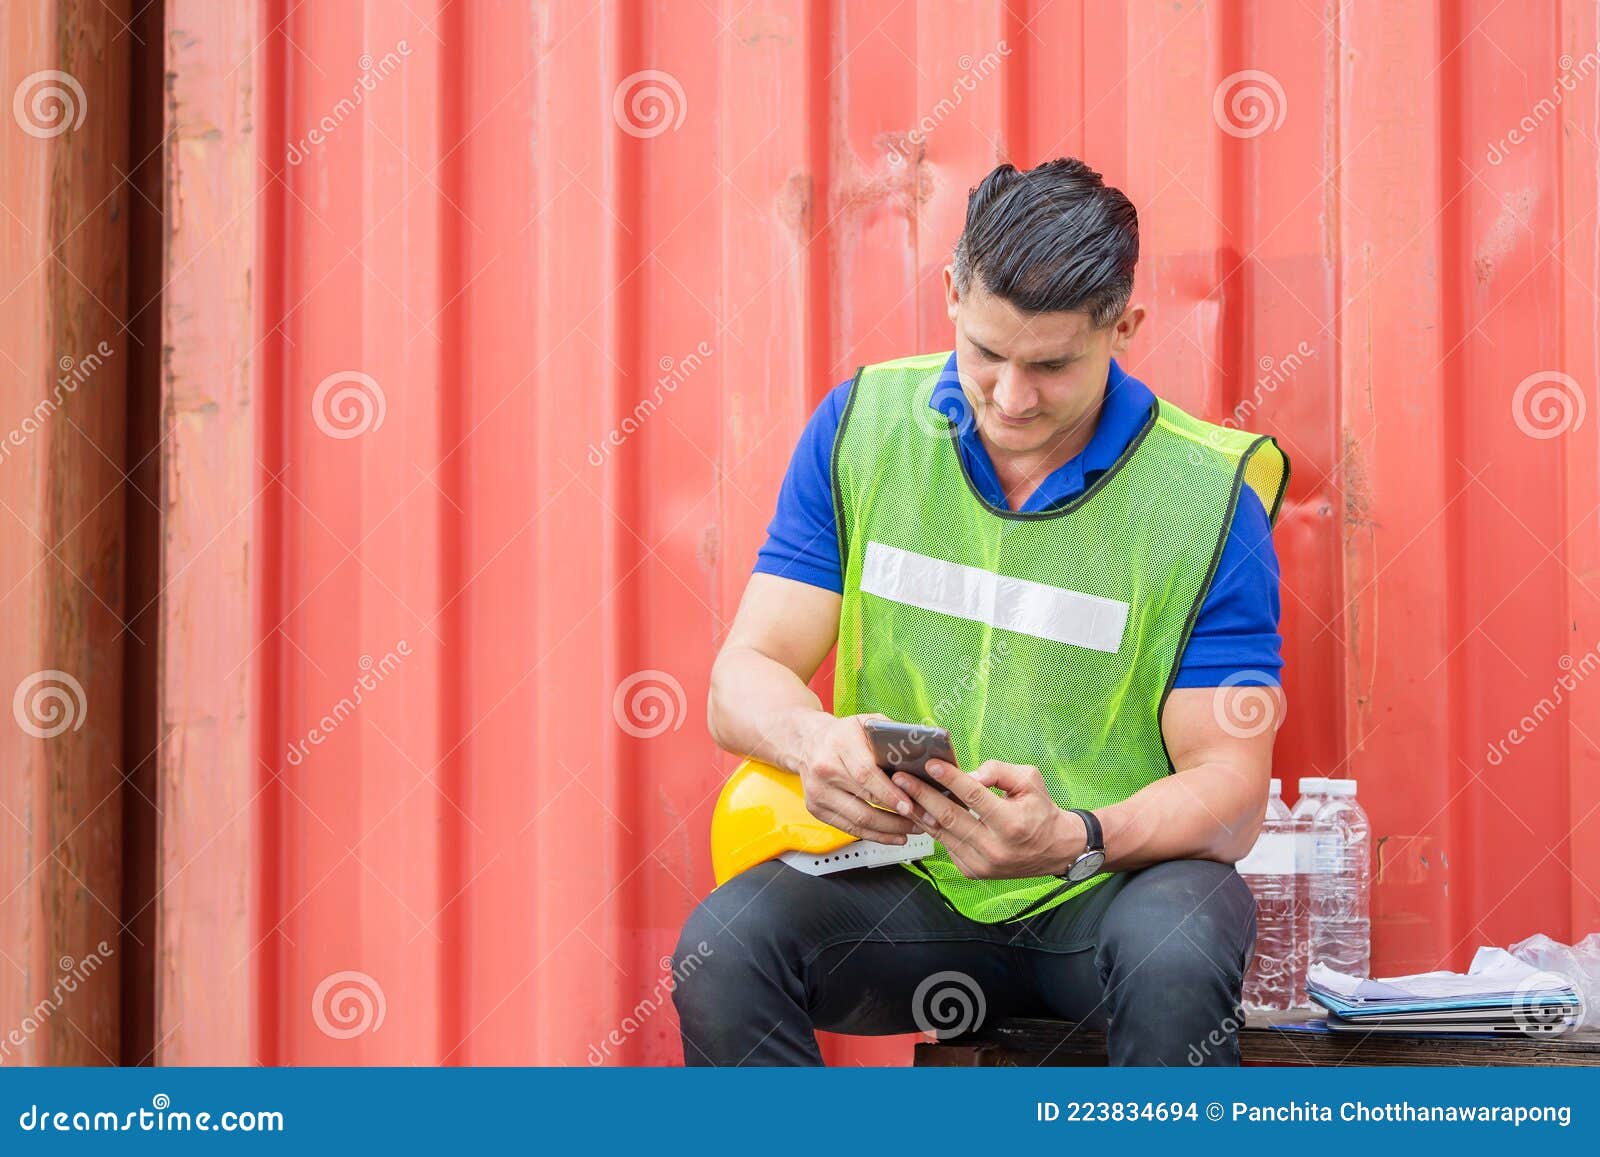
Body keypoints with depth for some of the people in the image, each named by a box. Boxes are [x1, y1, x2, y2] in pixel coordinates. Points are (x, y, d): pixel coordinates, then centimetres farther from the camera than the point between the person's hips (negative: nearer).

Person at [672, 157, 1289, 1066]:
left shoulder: (1206, 497, -7)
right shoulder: (862, 427, 1)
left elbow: (1232, 786, -9)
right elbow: (744, 680, -1)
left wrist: (1075, 840, -30)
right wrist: (813, 740, -26)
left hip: (1111, 888, -2)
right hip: (913, 889, 2)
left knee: (1176, 955, -36)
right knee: (725, 944, -27)